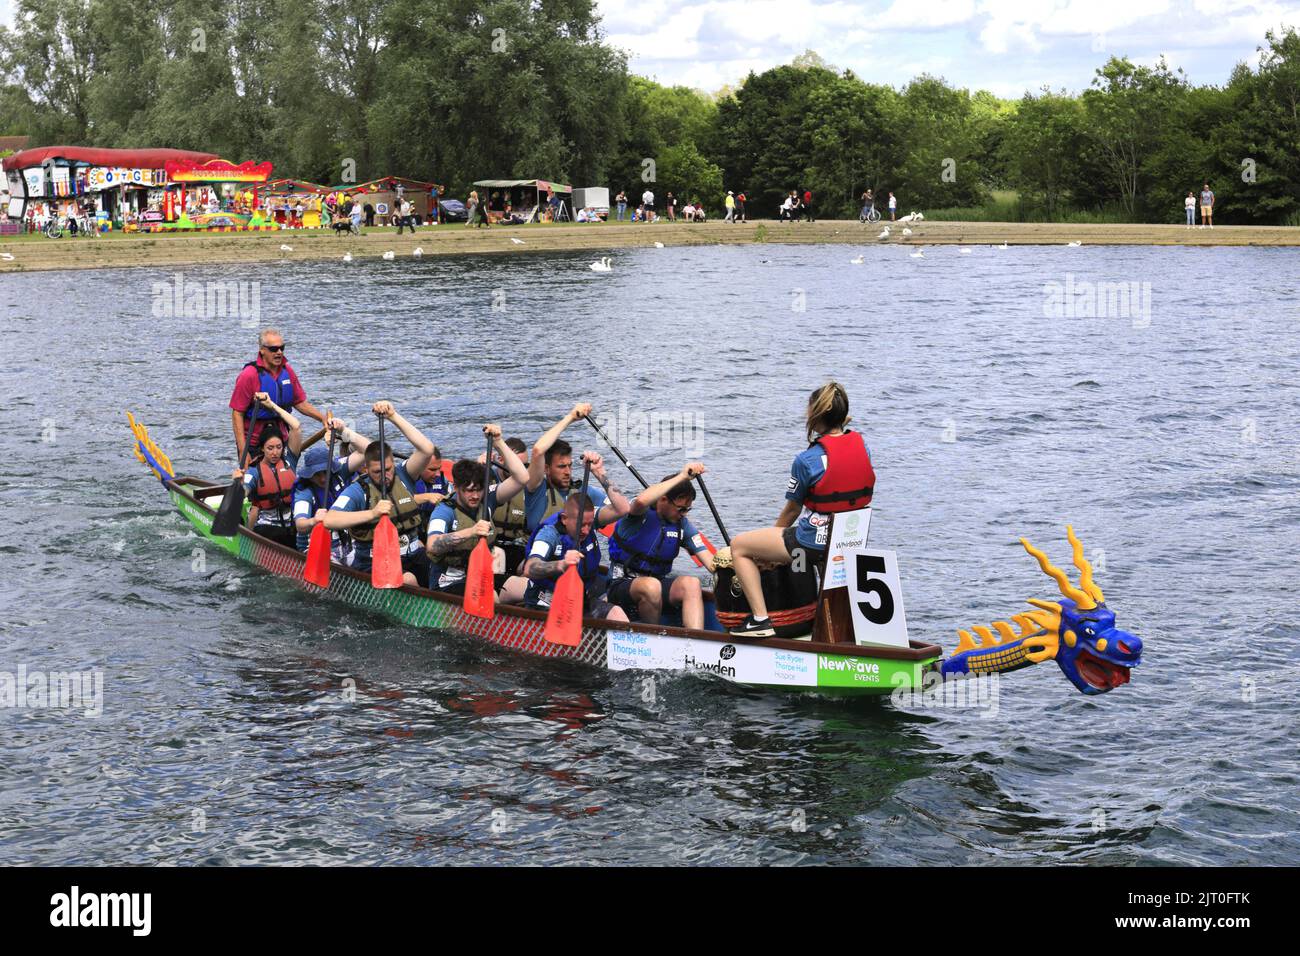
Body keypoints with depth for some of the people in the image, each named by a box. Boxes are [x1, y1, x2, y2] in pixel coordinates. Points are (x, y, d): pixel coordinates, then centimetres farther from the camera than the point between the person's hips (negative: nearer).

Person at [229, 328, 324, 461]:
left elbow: (300, 403, 13)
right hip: (253, 441, -5)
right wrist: (242, 450, -19)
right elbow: (237, 414, -14)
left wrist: (323, 419, 0)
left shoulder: (287, 371, 4)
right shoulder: (249, 375, -14)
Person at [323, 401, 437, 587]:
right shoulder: (357, 490, -6)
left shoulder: (402, 476, 5)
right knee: (408, 580, -32)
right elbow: (329, 521, -21)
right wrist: (371, 514, -29)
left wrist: (394, 416, -14)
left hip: (411, 556, 4)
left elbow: (427, 449, -11)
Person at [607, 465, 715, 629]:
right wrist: (681, 477, -32)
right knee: (651, 586, -38)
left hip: (659, 581, 5)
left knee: (691, 583, -25)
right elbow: (641, 501, -36)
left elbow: (707, 557, 1)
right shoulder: (642, 513, -10)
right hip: (623, 584, -5)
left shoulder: (682, 524, 6)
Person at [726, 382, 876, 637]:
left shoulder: (806, 460, -16)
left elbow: (792, 510, -3)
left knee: (739, 546, 8)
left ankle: (760, 618, -1)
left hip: (813, 544, -7)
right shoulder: (863, 445, 1)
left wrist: (774, 534, 17)